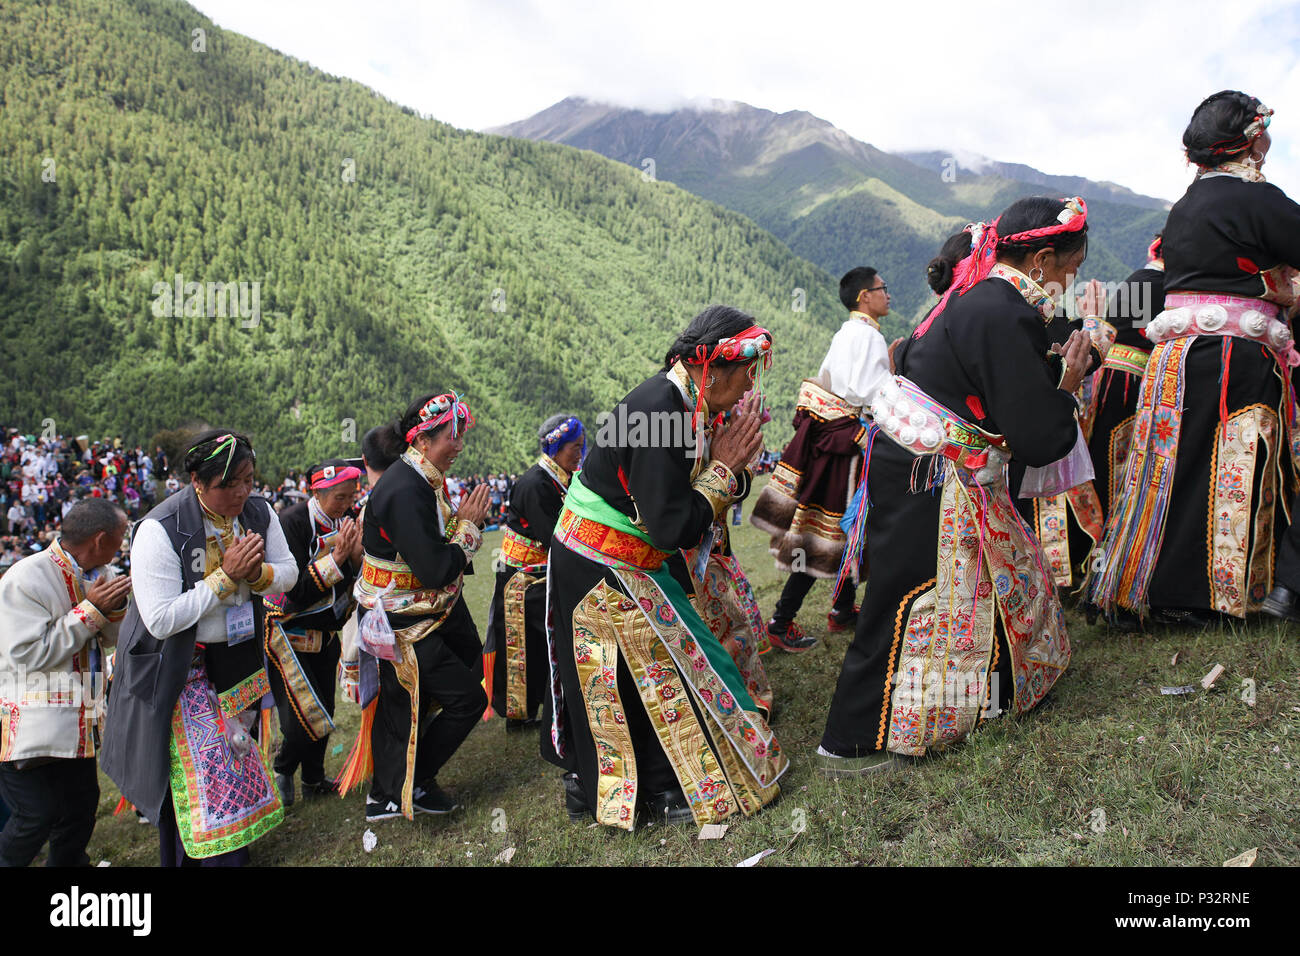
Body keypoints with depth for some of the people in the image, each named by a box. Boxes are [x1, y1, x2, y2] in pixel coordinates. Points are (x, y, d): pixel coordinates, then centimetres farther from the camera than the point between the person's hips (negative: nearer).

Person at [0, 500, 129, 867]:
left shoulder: (99, 574, 6)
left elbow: (109, 638, 14)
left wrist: (114, 606, -8)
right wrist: (91, 609, -21)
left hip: (76, 724, 8)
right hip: (31, 729, -8)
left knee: (82, 806, 14)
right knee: (36, 817, -6)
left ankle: (66, 862, 32)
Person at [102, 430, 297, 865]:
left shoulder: (258, 511, -6)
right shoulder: (160, 530, -24)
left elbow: (289, 572, 2)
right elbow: (161, 620, -27)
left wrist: (256, 573, -20)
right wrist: (226, 576, -27)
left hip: (237, 655, 6)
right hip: (179, 666, -5)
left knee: (235, 753, 17)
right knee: (192, 769, -2)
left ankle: (236, 848, 36)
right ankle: (187, 859, 18)